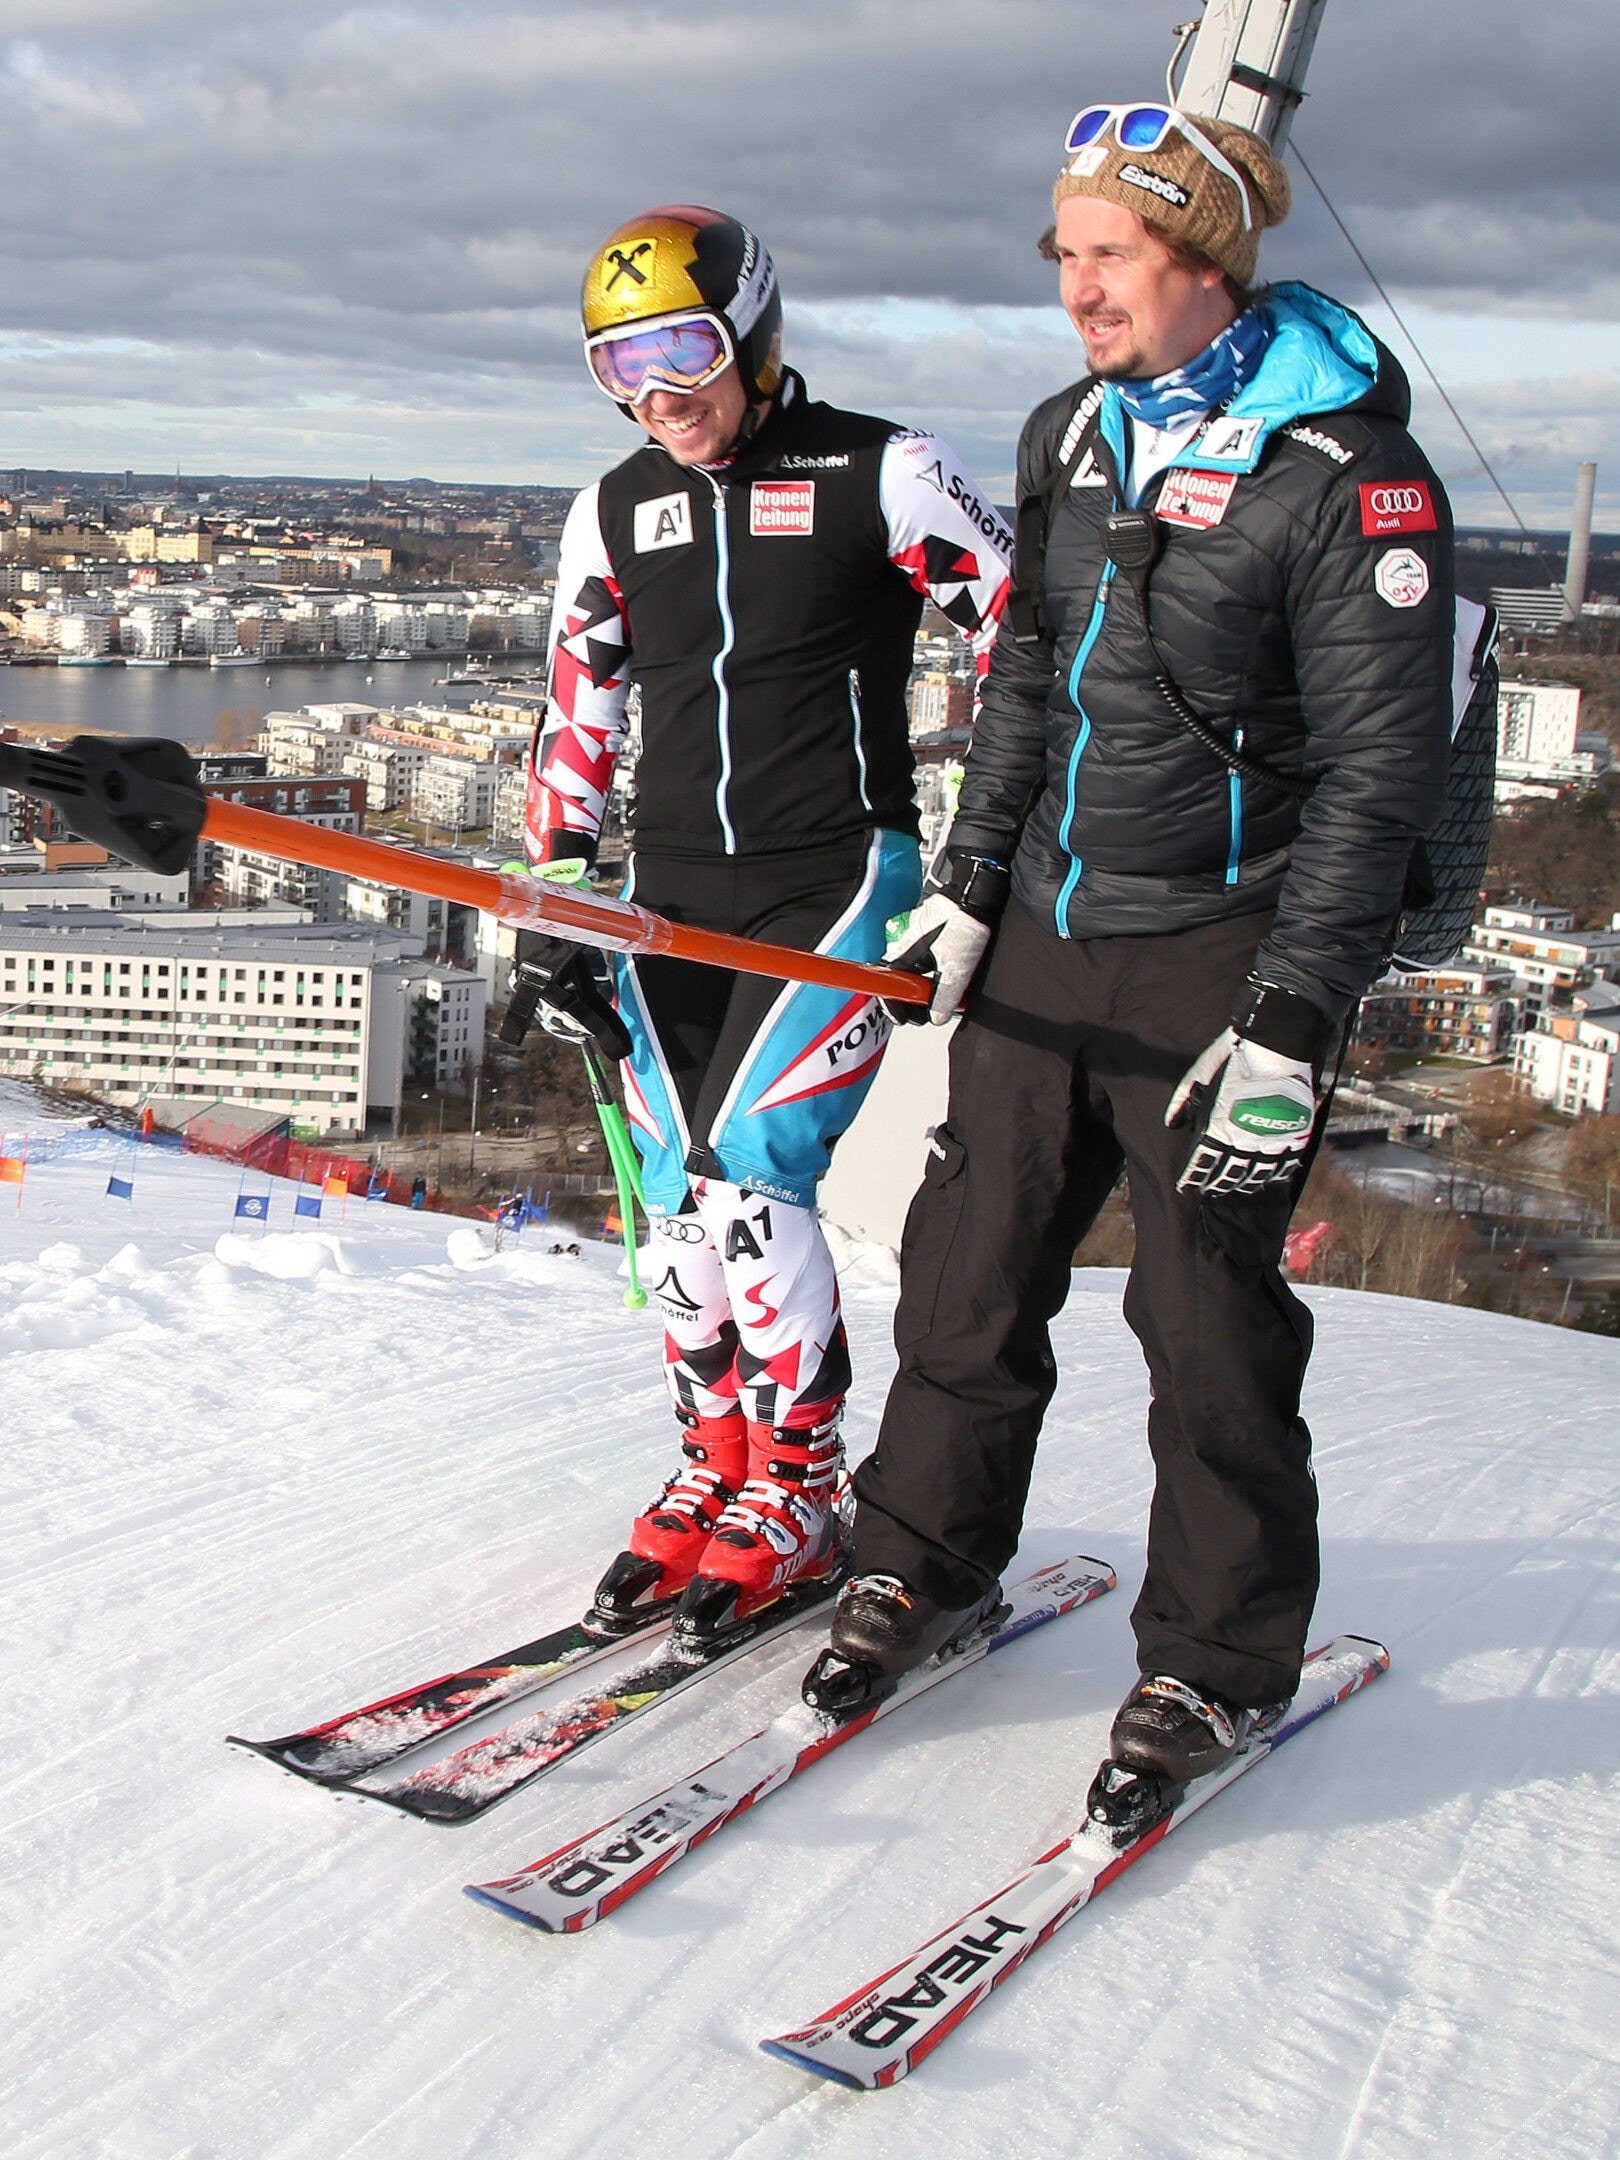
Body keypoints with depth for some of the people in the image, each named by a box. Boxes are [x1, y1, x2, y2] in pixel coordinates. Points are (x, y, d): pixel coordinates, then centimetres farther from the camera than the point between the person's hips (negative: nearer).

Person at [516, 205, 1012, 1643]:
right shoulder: (619, 511, 12)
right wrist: (553, 899, 10)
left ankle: (799, 1492, 0)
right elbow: (579, 712, 16)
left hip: (837, 883, -5)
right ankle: (718, 1463, 19)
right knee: (683, 1200, 3)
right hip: (674, 893, 6)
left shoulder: (880, 475, -5)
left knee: (749, 1179, -15)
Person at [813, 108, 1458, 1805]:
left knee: (1206, 1311, 1)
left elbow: (1378, 771, -14)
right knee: (970, 1264, 10)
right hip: (1048, 933, 6)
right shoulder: (1069, 437, 7)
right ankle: (924, 1562, 30)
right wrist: (972, 883, 14)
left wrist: (1290, 1025, -19)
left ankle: (1218, 1657, 19)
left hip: (1220, 955, -6)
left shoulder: (1345, 473, -13)